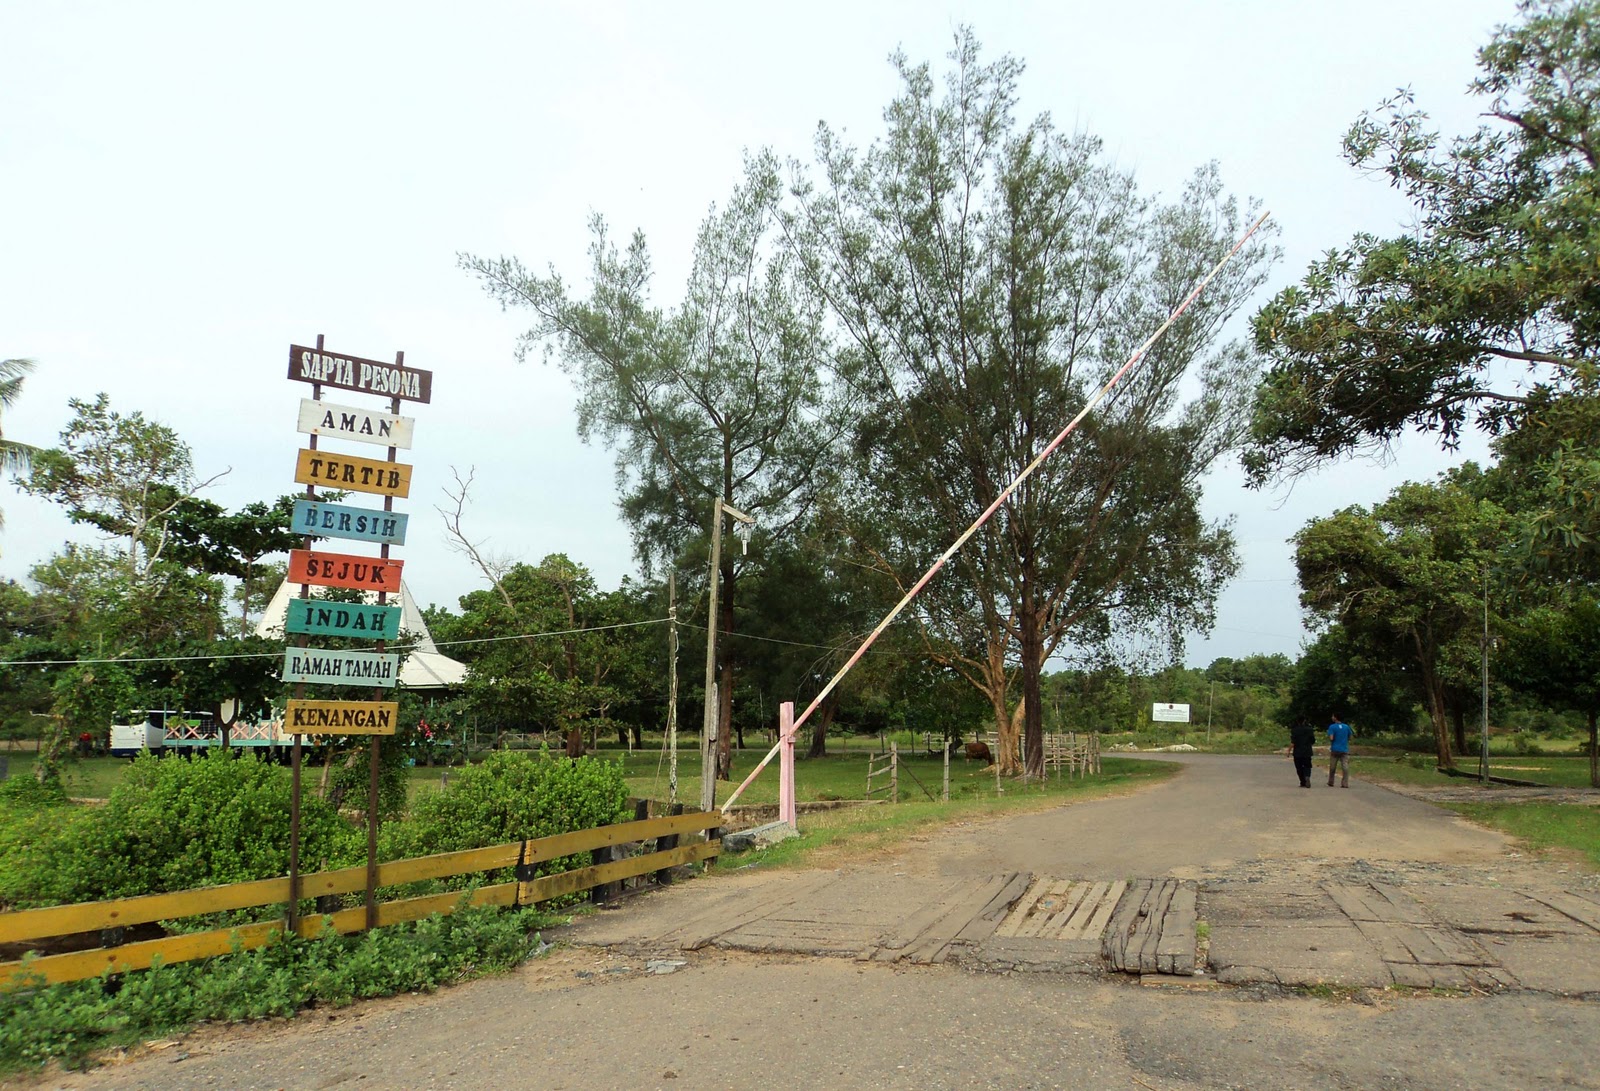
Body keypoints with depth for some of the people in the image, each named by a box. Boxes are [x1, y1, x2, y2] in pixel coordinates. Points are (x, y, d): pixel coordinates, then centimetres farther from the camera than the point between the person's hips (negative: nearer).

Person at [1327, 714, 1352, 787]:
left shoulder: (1332, 727, -8)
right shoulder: (1346, 726, 5)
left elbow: (1331, 738, -17)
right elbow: (1349, 738, 13)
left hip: (1335, 750, -2)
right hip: (1345, 750, 2)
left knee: (1332, 767, 10)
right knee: (1345, 766, -4)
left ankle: (1330, 782, 22)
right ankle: (1345, 783, -14)